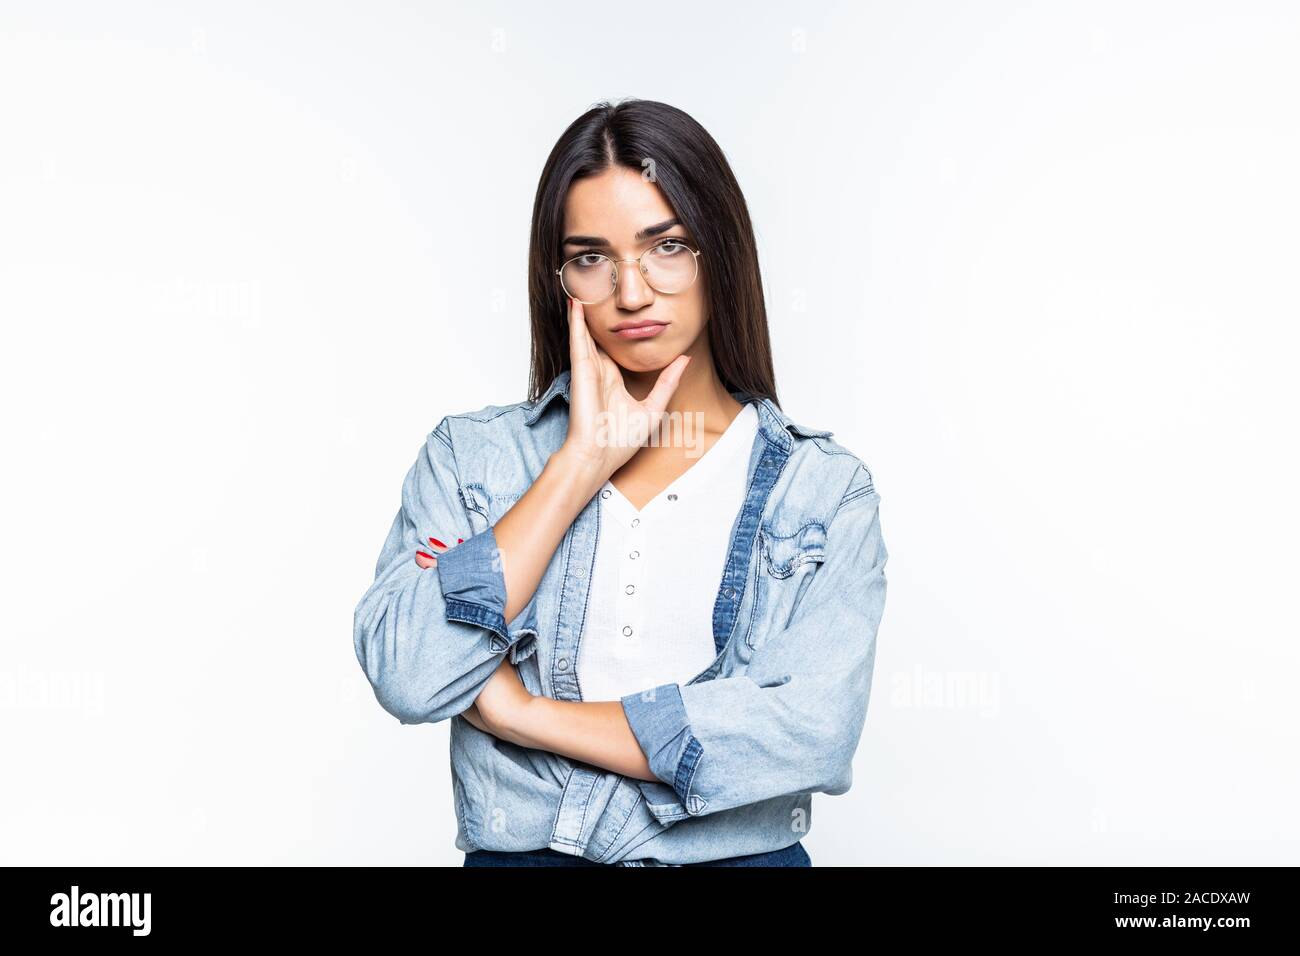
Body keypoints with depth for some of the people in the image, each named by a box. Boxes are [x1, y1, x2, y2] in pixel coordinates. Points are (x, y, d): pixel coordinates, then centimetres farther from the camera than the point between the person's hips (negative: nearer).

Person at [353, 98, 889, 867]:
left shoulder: (826, 487, 3)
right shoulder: (472, 455, 6)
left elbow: (815, 733, -10)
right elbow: (407, 679, -8)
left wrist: (525, 712, -8)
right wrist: (583, 461, -9)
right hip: (517, 850, 1)